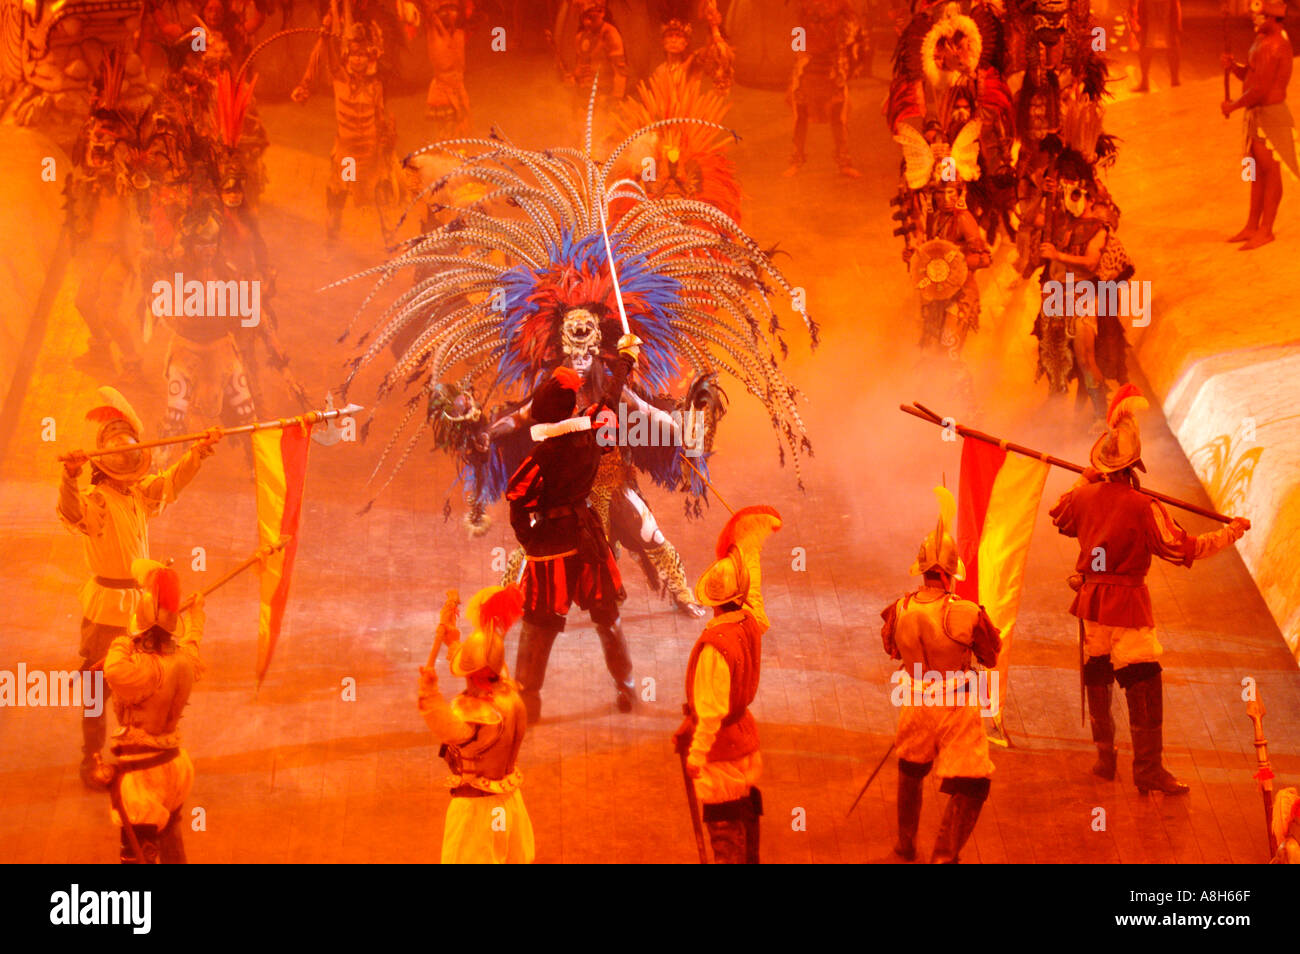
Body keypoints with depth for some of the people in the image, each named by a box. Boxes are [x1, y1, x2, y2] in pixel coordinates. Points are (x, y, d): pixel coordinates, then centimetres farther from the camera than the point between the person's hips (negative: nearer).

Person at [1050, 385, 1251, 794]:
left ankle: (1105, 756, 24)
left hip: (1091, 599, 6)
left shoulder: (1084, 496, -1)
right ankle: (1148, 768, -3)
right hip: (1128, 605, -6)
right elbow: (1183, 548, -14)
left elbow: (1060, 516, 21)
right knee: (1144, 684, -2)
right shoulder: (1144, 507, -17)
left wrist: (1085, 481, 31)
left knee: (1097, 679, 16)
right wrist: (1232, 532, -5)